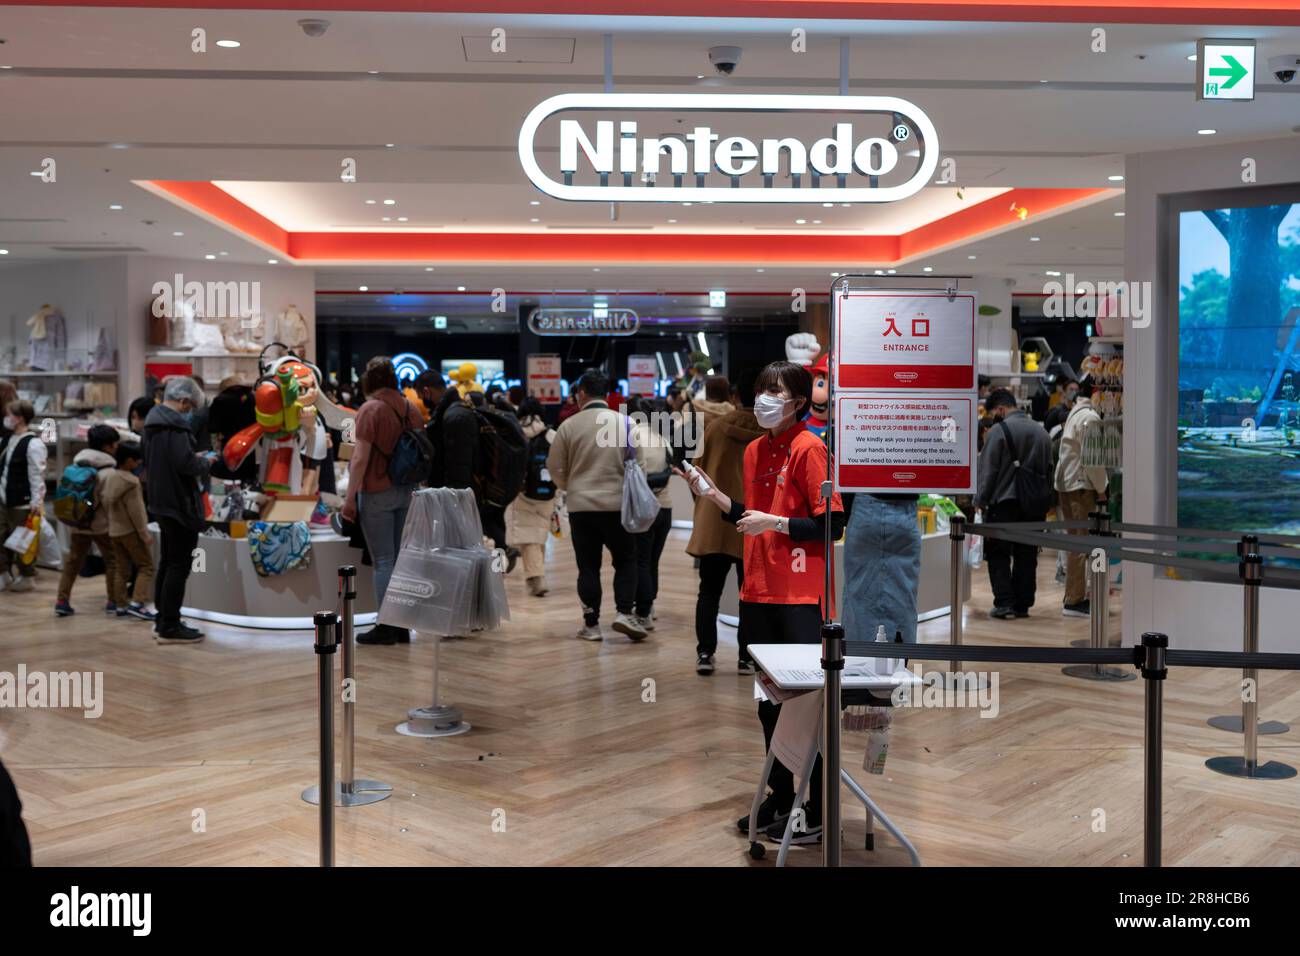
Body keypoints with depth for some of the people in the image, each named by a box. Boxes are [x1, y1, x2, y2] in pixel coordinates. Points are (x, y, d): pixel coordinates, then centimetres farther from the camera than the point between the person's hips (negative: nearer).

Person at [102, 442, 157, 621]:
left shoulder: (109, 476, 7)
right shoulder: (131, 481, -19)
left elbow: (106, 502, 13)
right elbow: (136, 511, -19)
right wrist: (144, 533, -16)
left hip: (113, 530, 8)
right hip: (130, 531, -8)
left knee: (121, 568, 12)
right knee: (146, 566, -2)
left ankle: (121, 605, 13)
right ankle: (138, 602, -12)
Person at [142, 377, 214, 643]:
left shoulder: (154, 423, 13)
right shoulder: (175, 426, -19)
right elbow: (185, 464, -27)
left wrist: (196, 458, 12)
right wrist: (205, 462, -8)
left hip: (162, 502, 10)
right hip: (180, 505, -10)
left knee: (167, 563, 18)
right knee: (179, 565, -4)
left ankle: (162, 621, 25)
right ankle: (170, 627, -1)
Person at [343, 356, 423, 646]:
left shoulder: (371, 409, -10)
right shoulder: (411, 409, 7)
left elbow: (361, 459, -14)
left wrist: (350, 498, -10)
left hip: (377, 492, -6)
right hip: (406, 491, 6)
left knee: (383, 560, -2)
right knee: (401, 558, 10)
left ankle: (387, 626, -1)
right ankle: (402, 625, 14)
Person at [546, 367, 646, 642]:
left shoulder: (569, 425, -4)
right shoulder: (626, 423, -3)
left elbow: (555, 468, 1)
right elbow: (639, 465, 1)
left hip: (580, 505, 0)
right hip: (617, 504, 0)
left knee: (588, 566, 8)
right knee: (626, 560, 13)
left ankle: (591, 624, 9)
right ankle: (624, 612, 0)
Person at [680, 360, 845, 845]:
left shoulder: (809, 449, -11)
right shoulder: (754, 450, 12)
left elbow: (832, 523, -15)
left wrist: (776, 523, -19)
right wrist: (712, 493, 8)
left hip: (800, 597, -8)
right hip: (758, 593, 8)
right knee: (768, 700, 15)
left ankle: (820, 810, 10)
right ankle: (780, 798, 29)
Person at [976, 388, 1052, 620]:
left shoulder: (998, 430, -9)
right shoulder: (1041, 431, 12)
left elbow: (988, 470, -10)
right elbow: (1048, 469, 16)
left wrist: (981, 500, -4)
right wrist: (1043, 500, 19)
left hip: (1005, 502, -6)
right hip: (1034, 505, 6)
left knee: (998, 555, 2)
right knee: (1026, 556, 9)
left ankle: (1004, 603, -6)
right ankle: (1022, 605, 11)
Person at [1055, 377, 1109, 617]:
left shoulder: (1075, 413, 17)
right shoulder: (1089, 417, -13)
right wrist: (1100, 489, -9)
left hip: (1067, 483, 10)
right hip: (1081, 485, -10)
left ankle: (1074, 596, 21)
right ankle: (1074, 601, -5)